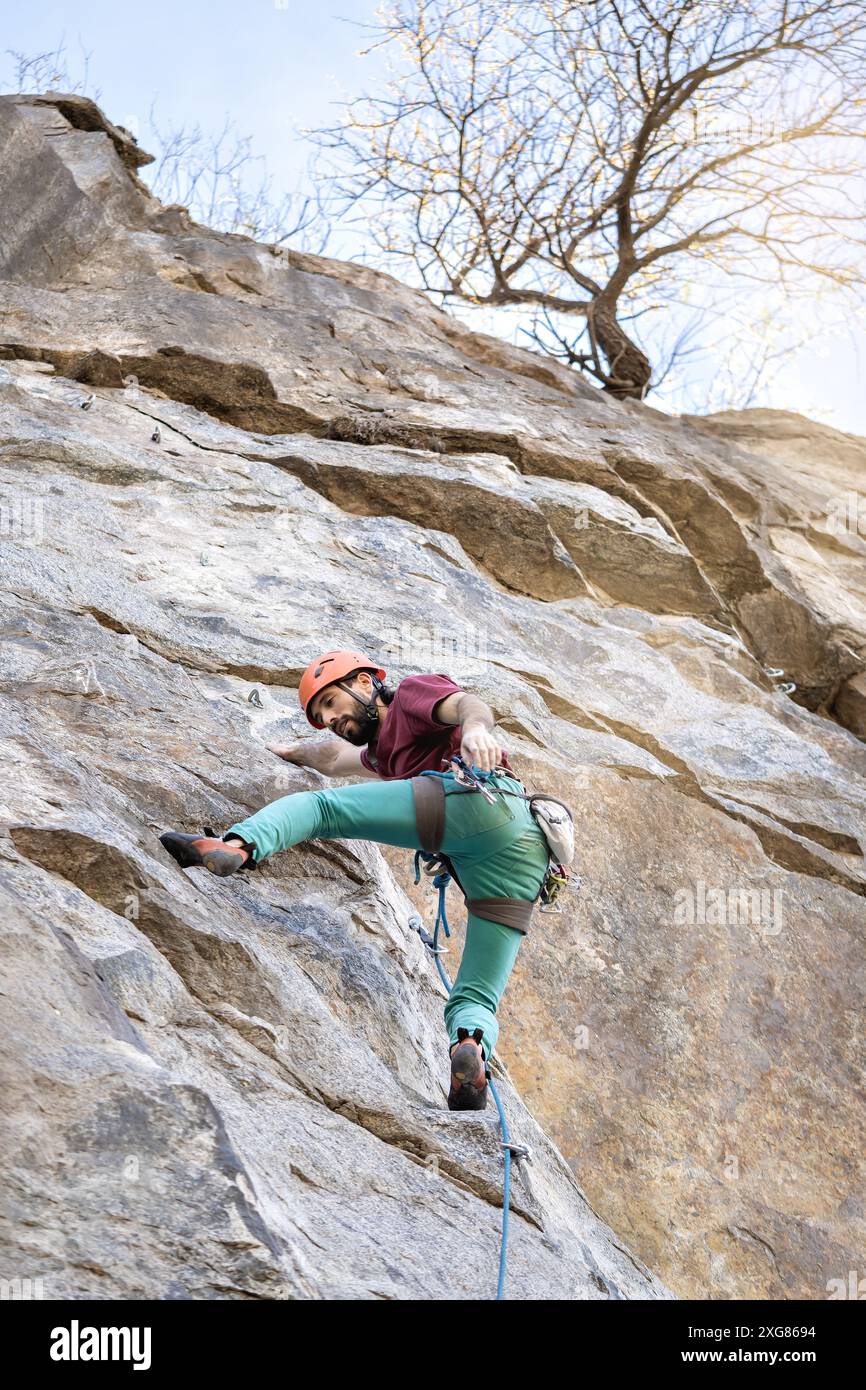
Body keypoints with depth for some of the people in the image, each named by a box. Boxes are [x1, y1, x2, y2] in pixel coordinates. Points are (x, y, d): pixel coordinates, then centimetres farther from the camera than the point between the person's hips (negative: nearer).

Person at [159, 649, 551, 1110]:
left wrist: (475, 729, -25)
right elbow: (335, 759, 62)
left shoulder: (414, 692, 20)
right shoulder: (387, 749, 43)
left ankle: (237, 845, -27)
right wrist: (286, 751, 75)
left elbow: (467, 703, -3)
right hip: (524, 847, 8)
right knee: (475, 999, 4)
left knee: (317, 806, -1)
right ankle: (471, 1048, -27)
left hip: (480, 794, -8)